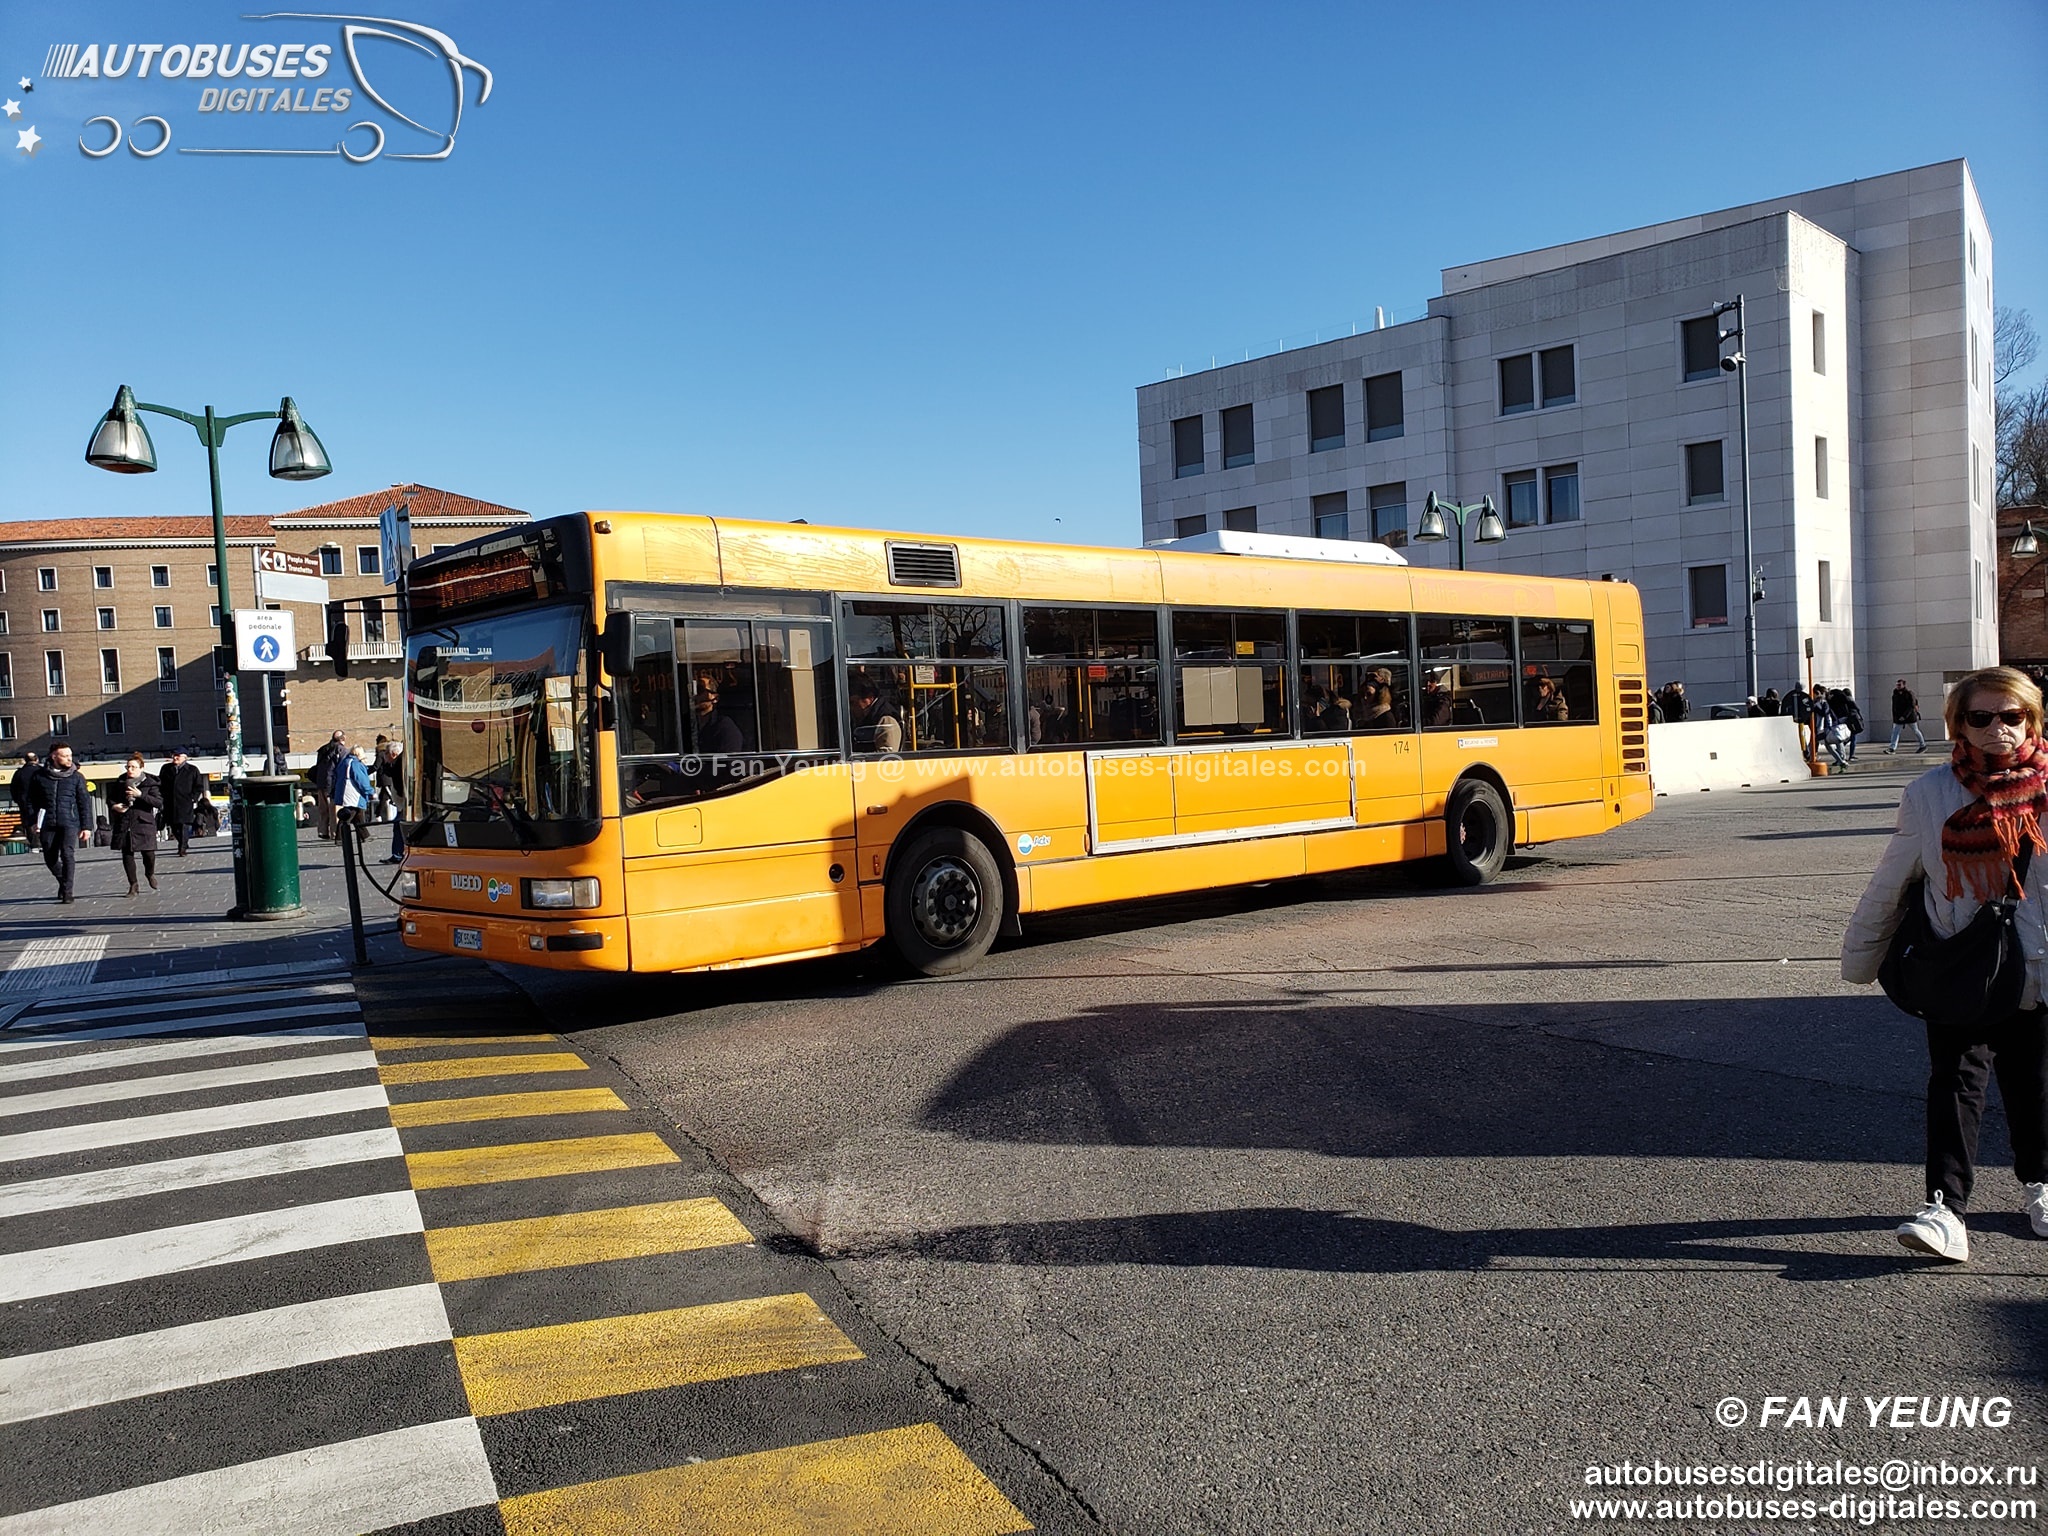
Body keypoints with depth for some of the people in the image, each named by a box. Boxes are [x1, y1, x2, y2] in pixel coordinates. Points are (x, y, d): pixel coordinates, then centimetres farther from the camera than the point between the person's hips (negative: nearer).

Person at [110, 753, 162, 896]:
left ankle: (150, 874, 28)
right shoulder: (120, 781, 8)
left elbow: (159, 802, -12)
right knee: (127, 854, 1)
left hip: (143, 822, -3)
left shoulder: (150, 783, -3)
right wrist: (114, 805, -2)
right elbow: (110, 797, 21)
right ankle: (133, 884, 12)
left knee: (148, 852, -5)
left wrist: (140, 795, -21)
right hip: (123, 823, 3)